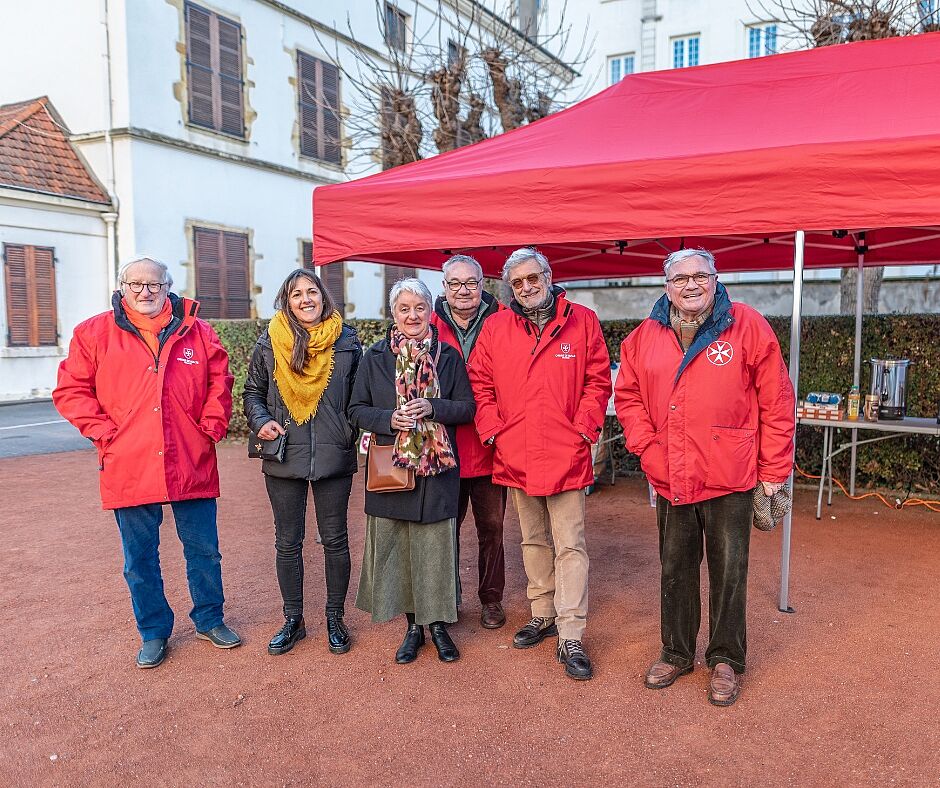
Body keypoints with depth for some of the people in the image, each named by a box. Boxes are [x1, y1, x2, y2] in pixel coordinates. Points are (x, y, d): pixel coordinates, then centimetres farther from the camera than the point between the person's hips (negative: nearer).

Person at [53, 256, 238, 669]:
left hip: (191, 466, 1)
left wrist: (211, 427, -1)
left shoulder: (197, 332, 4)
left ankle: (209, 620, 33)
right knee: (140, 560, 12)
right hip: (128, 468, 0)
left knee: (204, 551, 12)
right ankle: (153, 632, 31)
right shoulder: (94, 333, 2)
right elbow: (70, 390, 3)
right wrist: (104, 432, -7)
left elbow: (219, 382, 10)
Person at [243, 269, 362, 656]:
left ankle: (335, 618, 26)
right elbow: (252, 392, 10)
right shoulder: (269, 343, 2)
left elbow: (360, 395, 7)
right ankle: (293, 620, 27)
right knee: (287, 542, 10)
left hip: (334, 456, -1)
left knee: (335, 540, 9)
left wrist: (358, 432, -4)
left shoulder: (347, 341, 1)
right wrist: (261, 421, -7)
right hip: (283, 458, 1)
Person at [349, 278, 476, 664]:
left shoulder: (448, 356, 3)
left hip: (437, 467, 0)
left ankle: (438, 625, 23)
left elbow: (468, 407, 3)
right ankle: (413, 626, 24)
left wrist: (433, 408, -15)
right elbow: (357, 410, 6)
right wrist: (389, 419, -13)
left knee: (435, 546, 4)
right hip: (389, 469, 1)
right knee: (396, 547, 6)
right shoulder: (375, 357, 4)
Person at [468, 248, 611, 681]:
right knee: (534, 541, 17)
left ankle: (570, 638, 6)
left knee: (570, 545, -1)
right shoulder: (495, 327, 5)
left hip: (566, 456, -3)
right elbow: (480, 383, 7)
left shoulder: (582, 321, -1)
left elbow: (598, 381, 0)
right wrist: (492, 429, -3)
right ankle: (543, 614, 34)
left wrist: (583, 429, -8)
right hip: (515, 457, 3)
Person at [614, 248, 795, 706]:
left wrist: (773, 469, -6)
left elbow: (776, 402, -6)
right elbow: (628, 397, 9)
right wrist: (646, 446, -4)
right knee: (675, 571, 17)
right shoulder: (645, 336, 3)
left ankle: (725, 660, 30)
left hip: (729, 479, -3)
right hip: (670, 479, 3)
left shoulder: (747, 326, -7)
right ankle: (676, 653, 35)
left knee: (729, 573, 10)